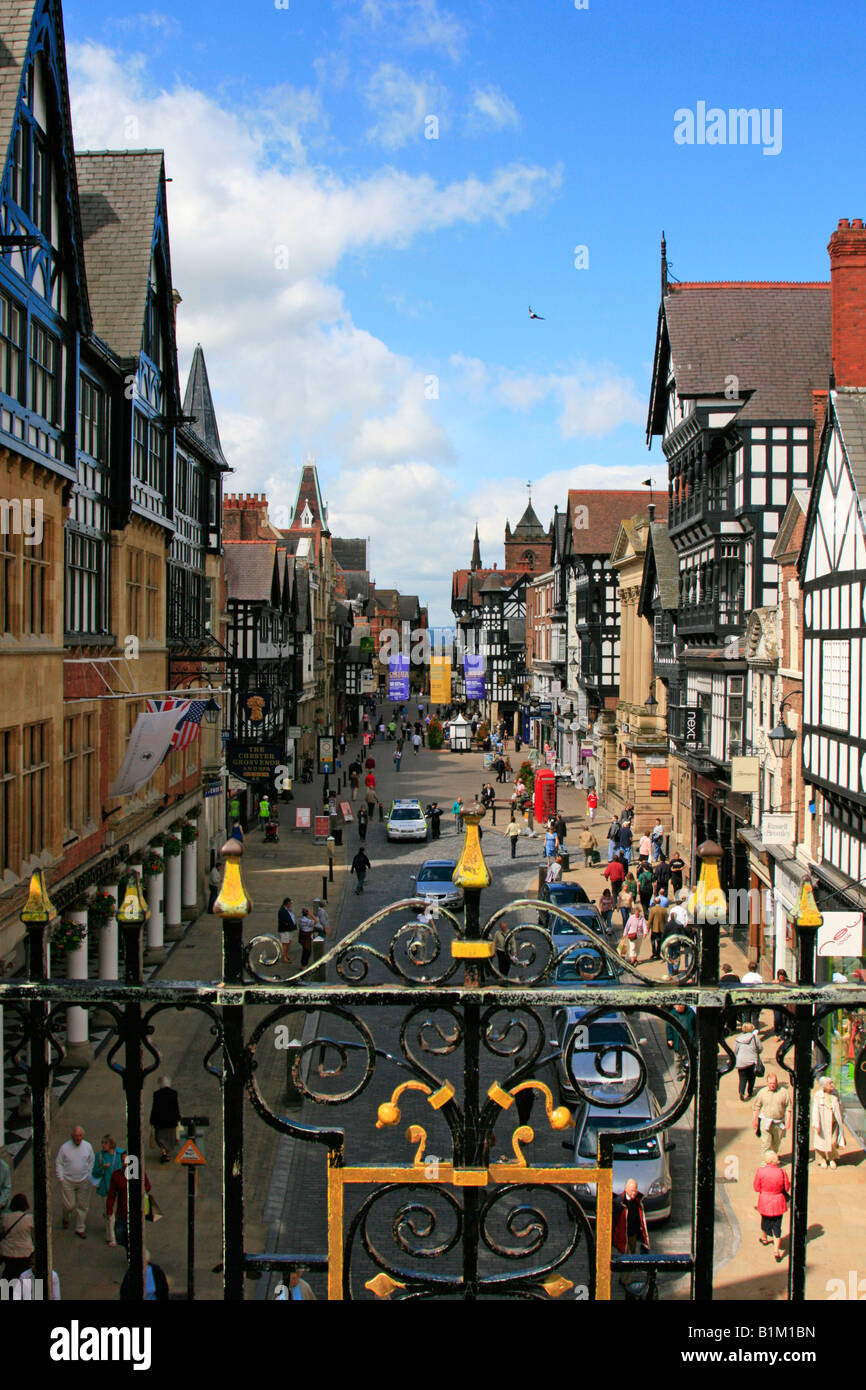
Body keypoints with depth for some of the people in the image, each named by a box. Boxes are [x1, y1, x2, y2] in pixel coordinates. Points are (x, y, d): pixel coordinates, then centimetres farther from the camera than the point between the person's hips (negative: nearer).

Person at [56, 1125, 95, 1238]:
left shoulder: (87, 1146, -4)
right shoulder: (64, 1147, -12)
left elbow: (92, 1161, 10)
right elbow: (58, 1163, -4)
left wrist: (89, 1175, 7)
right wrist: (60, 1178, -7)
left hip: (83, 1182, 2)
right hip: (68, 1181, -2)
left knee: (82, 1206, 6)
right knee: (70, 1205, 1)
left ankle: (80, 1229, 22)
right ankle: (66, 1218, 36)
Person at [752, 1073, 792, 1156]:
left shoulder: (784, 1092, -2)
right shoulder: (762, 1092, 0)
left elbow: (789, 1108, 1)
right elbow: (756, 1107, 6)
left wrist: (788, 1121, -5)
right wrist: (754, 1120, 3)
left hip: (779, 1123, 1)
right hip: (765, 1121, -1)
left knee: (776, 1143, 14)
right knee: (766, 1143, -8)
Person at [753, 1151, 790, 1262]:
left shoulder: (761, 1171, -20)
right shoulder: (781, 1172, -18)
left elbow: (756, 1187, -8)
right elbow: (787, 1188, -6)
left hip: (765, 1202, 0)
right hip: (778, 1203, 0)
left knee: (765, 1221, 26)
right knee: (777, 1226, 9)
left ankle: (764, 1238, 51)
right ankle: (776, 1251, 5)